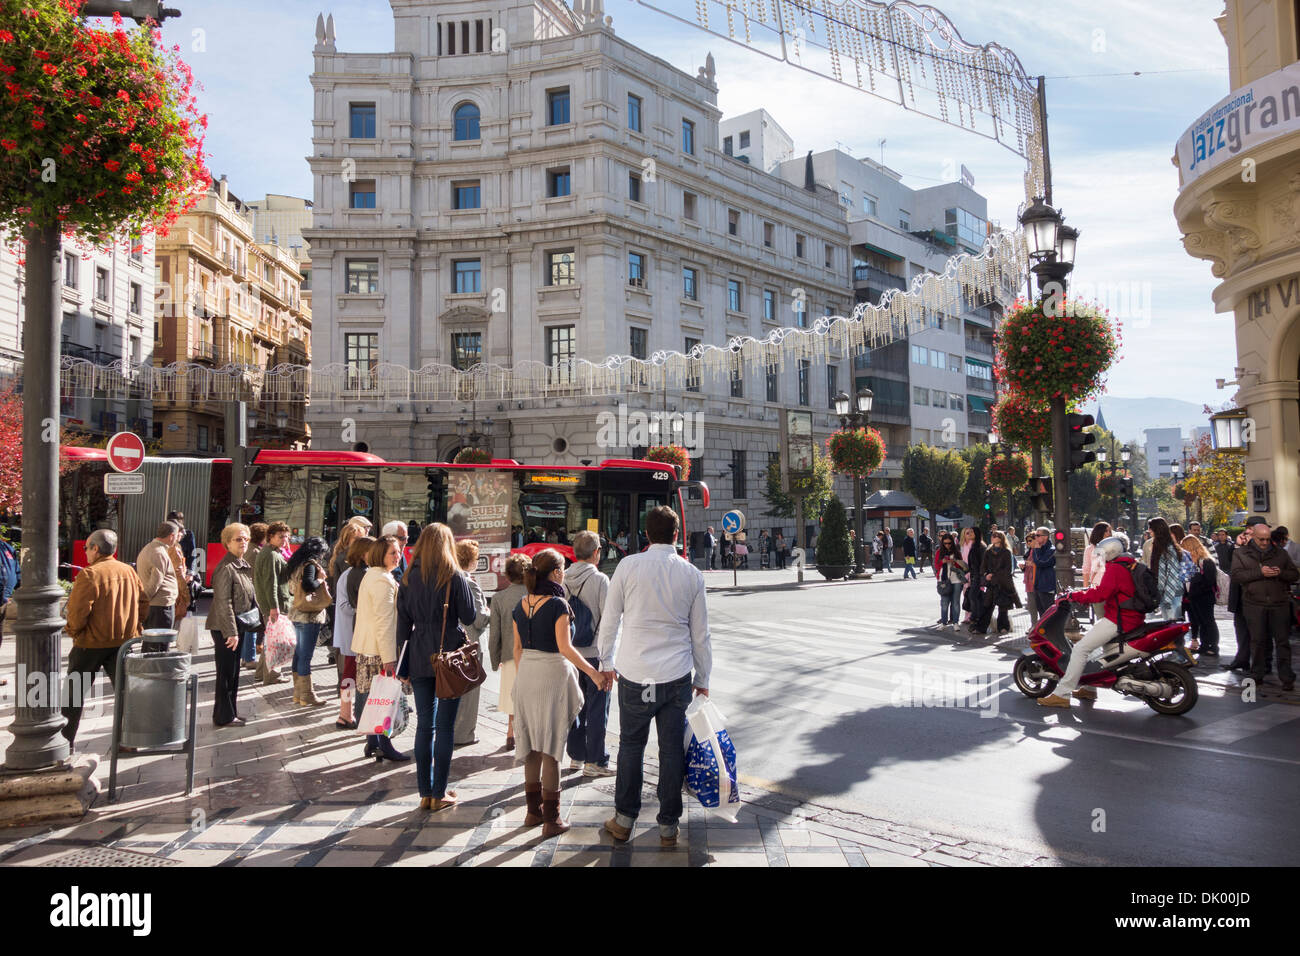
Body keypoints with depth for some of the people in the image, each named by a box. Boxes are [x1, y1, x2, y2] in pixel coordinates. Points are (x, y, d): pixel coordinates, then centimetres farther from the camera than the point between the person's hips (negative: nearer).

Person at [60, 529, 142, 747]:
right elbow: (142, 601, 9)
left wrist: (73, 630, 0)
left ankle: (66, 739, 20)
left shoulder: (90, 574, -16)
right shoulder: (129, 571, 4)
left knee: (75, 691, 11)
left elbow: (78, 610, -18)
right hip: (124, 640, 5)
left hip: (92, 642, -5)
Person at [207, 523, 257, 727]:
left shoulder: (244, 566, 11)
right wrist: (231, 632, -22)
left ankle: (230, 713, 25)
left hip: (237, 627, 9)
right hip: (225, 628, -9)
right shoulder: (226, 568, -17)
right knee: (226, 672, -1)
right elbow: (224, 603, -21)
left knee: (233, 672, 15)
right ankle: (223, 716, 9)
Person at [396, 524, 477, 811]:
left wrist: (404, 664, 11)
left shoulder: (408, 578, 3)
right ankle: (439, 794, 9)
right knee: (445, 726, 4)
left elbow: (403, 622, 5)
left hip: (419, 657, 3)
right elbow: (470, 617, -5)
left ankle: (425, 793, 16)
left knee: (424, 725, 10)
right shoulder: (455, 577, -8)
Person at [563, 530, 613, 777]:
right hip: (594, 654, -5)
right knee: (597, 708, 3)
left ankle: (576, 756, 23)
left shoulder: (562, 579, 1)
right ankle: (594, 761, 8)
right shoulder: (600, 580, -12)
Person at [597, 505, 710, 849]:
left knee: (631, 745, 12)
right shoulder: (692, 575, -1)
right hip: (677, 677, 1)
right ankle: (668, 827, 19)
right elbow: (700, 634, 6)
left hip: (634, 675, -1)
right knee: (672, 750, 9)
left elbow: (610, 619, 1)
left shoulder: (629, 566, -5)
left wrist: (607, 662, 16)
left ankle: (624, 821, 24)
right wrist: (703, 678, 17)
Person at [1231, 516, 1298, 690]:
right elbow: (1235, 576, -7)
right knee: (1257, 641, 4)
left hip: (1279, 604, 1)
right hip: (1254, 604, -1)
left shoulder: (1280, 553, 13)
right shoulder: (1241, 554, 6)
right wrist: (1259, 573, -16)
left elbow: (1295, 575, 14)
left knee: (1282, 641, 0)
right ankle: (1257, 676, 14)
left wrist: (1280, 573, -8)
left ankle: (1286, 677, 6)